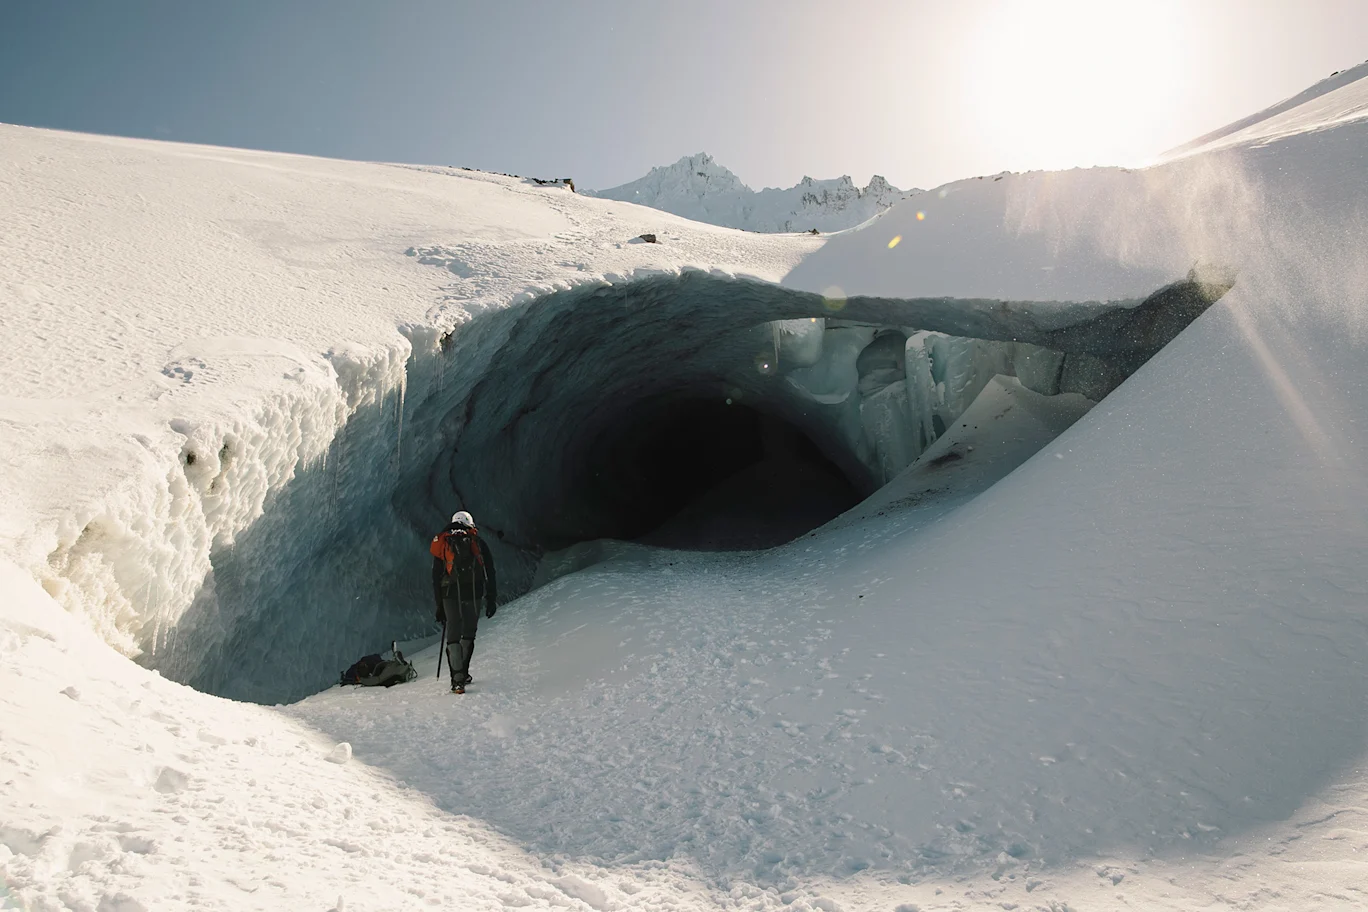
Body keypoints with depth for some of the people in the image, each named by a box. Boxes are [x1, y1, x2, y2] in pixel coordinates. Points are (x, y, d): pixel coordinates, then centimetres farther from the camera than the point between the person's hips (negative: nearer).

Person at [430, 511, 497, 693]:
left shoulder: (442, 543, 16)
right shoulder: (477, 541, 13)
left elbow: (436, 578, 14)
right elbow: (490, 572, 6)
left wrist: (439, 606, 18)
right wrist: (491, 599, 8)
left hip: (451, 593, 0)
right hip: (474, 593, 0)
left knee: (453, 635, 3)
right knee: (469, 633, 16)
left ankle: (458, 679, -7)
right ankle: (463, 673, 20)